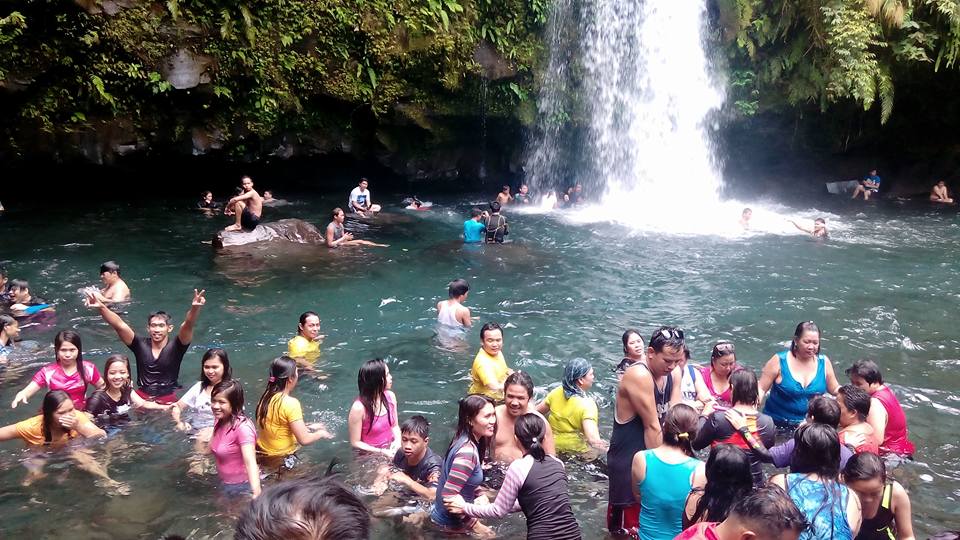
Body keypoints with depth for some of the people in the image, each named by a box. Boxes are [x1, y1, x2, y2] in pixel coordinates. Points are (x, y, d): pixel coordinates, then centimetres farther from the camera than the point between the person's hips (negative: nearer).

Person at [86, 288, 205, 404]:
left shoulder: (175, 347, -5)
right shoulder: (141, 345, 1)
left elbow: (188, 326, -23)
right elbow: (119, 325, -8)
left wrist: (195, 308, -42)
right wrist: (101, 307, -22)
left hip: (168, 400, -2)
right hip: (142, 397, 2)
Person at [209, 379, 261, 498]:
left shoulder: (243, 427, -26)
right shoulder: (220, 422, -1)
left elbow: (250, 462, -38)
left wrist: (257, 494, -50)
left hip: (243, 486, -8)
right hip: (225, 485, 8)